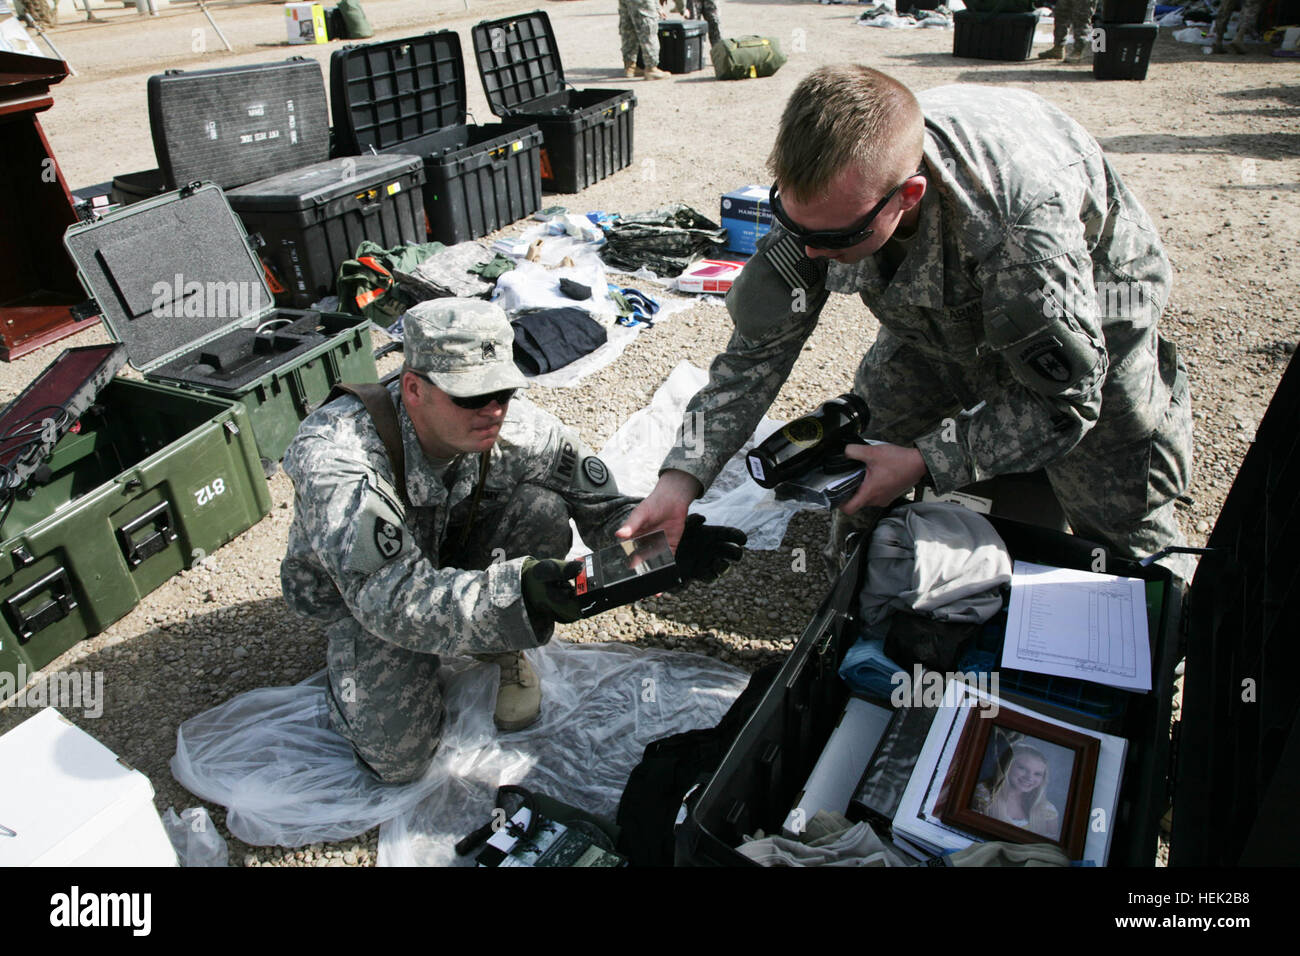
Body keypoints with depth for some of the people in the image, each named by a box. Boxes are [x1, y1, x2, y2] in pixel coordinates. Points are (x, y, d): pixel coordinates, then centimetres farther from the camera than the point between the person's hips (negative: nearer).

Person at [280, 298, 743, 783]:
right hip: (352, 591, -2)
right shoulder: (336, 455, -37)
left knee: (543, 510, -26)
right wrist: (513, 590, -57)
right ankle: (352, 660, 17)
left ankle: (503, 652, -1)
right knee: (398, 756, -16)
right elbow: (390, 595, -43)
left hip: (453, 552, 3)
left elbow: (605, 510, -17)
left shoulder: (515, 429, -25)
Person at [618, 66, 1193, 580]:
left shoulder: (1025, 218, -45)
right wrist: (683, 475, -31)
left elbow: (1064, 402, -30)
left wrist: (926, 463, -36)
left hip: (1091, 310, -3)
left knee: (1127, 533, 0)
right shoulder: (824, 189, -30)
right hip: (947, 310, 4)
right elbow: (759, 347, -22)